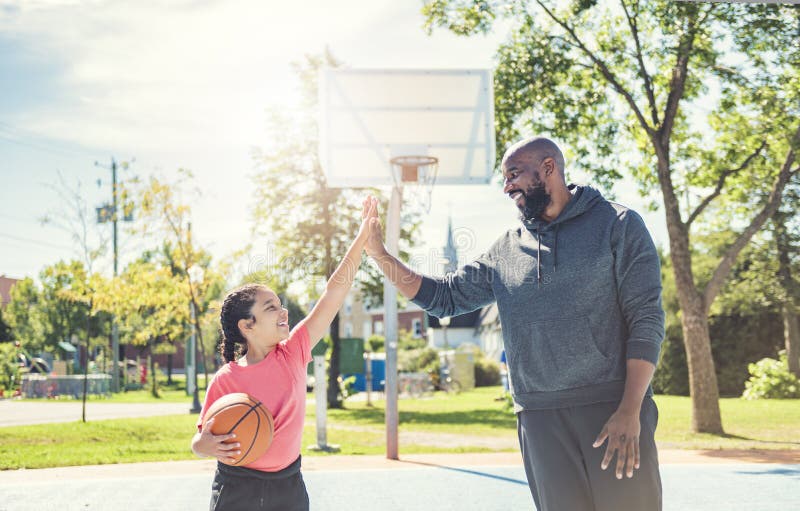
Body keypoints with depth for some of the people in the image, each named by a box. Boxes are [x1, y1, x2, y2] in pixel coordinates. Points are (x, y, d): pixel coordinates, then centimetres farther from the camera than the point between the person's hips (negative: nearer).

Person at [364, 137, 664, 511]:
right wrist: (380, 255, 7)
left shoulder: (618, 225, 1)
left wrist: (630, 411, -14)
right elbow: (443, 297, 19)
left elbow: (646, 319, -5)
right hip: (540, 420, 4)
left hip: (613, 409, -3)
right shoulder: (505, 251, 13)